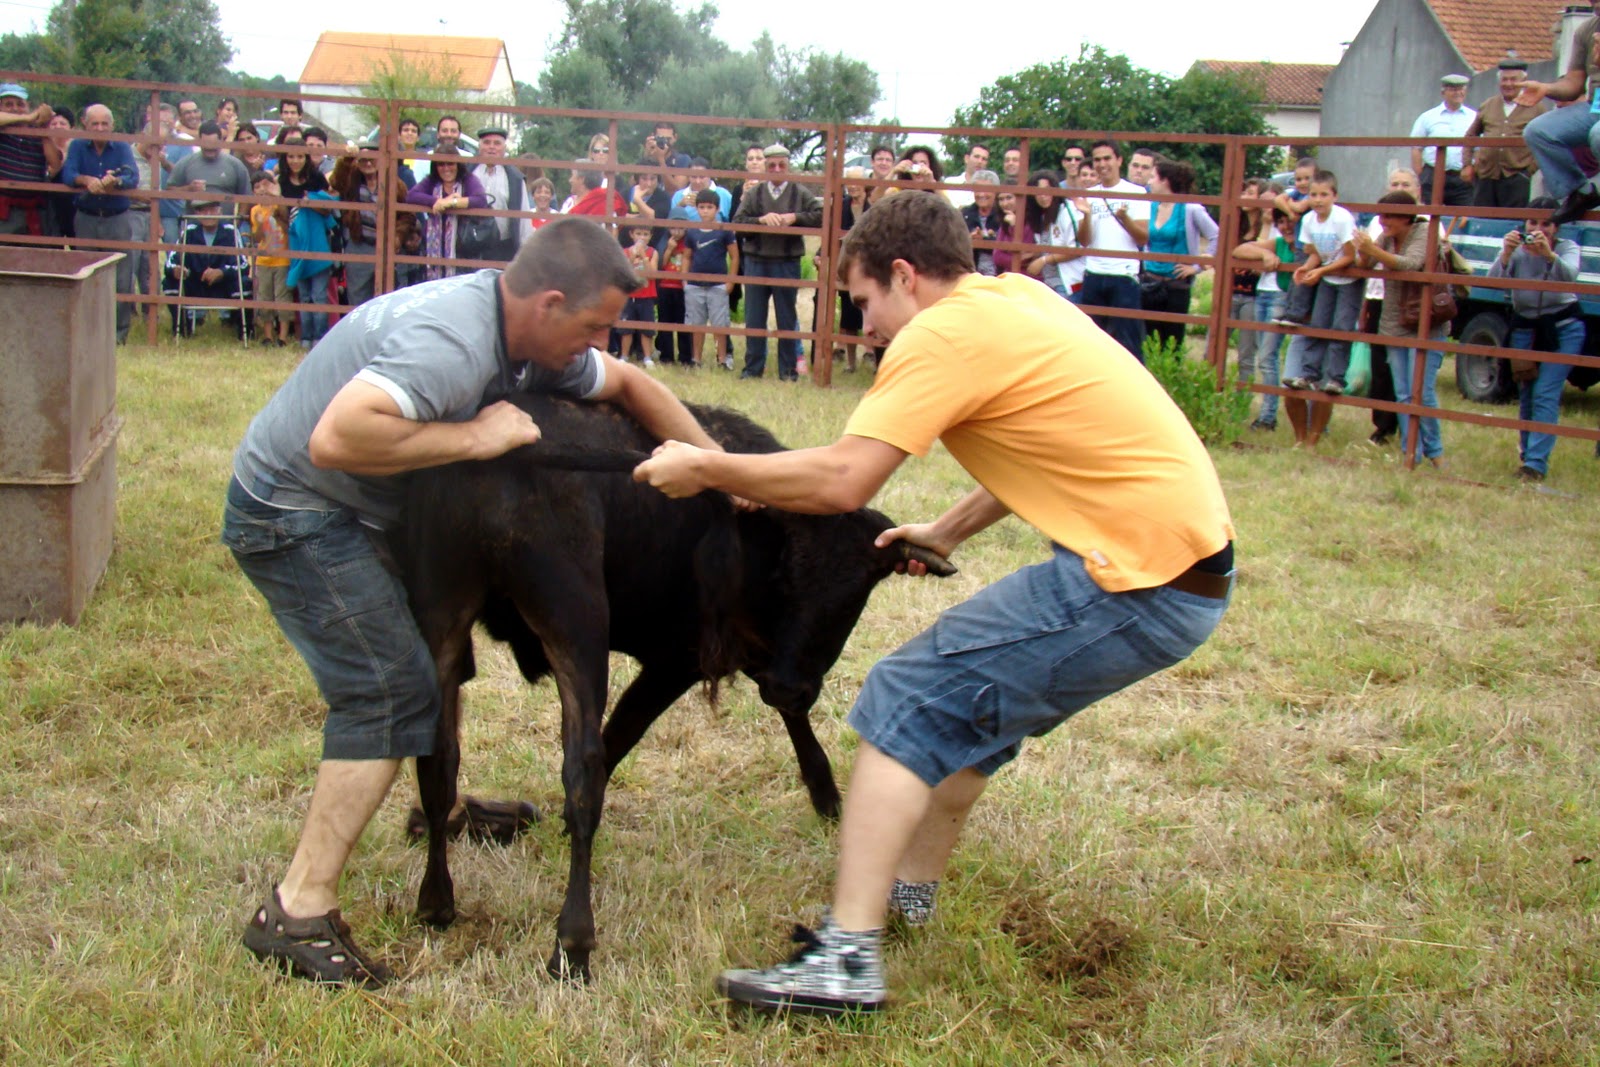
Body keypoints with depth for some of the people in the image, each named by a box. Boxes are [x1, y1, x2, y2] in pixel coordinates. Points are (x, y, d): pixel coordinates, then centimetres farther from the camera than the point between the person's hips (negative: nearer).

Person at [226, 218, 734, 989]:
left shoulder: (528, 335, 1)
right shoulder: (451, 342, -30)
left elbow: (628, 384, 16)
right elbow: (336, 438, -43)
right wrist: (472, 438, -33)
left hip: (345, 517, 10)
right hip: (291, 515, -10)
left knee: (430, 650, 22)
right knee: (390, 690, -14)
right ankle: (298, 913, -12)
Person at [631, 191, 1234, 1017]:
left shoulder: (944, 335, -12)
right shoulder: (1015, 299, 16)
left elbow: (839, 481, -18)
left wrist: (704, 468, -6)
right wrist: (947, 532, 24)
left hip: (1140, 581, -10)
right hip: (1191, 558, 10)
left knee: (908, 702, -5)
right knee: (980, 693, 25)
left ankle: (849, 957, -9)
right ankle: (910, 887, 37)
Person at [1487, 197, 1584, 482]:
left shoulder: (1567, 248, -9)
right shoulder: (1517, 250, -6)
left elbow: (1569, 275, -30)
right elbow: (1494, 281, -21)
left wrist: (1548, 254, -49)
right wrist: (1505, 254, -40)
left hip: (1564, 328, -3)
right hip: (1525, 328, 3)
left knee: (1545, 395, -14)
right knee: (1527, 397, 9)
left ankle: (1536, 464, -18)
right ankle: (1527, 455, 23)